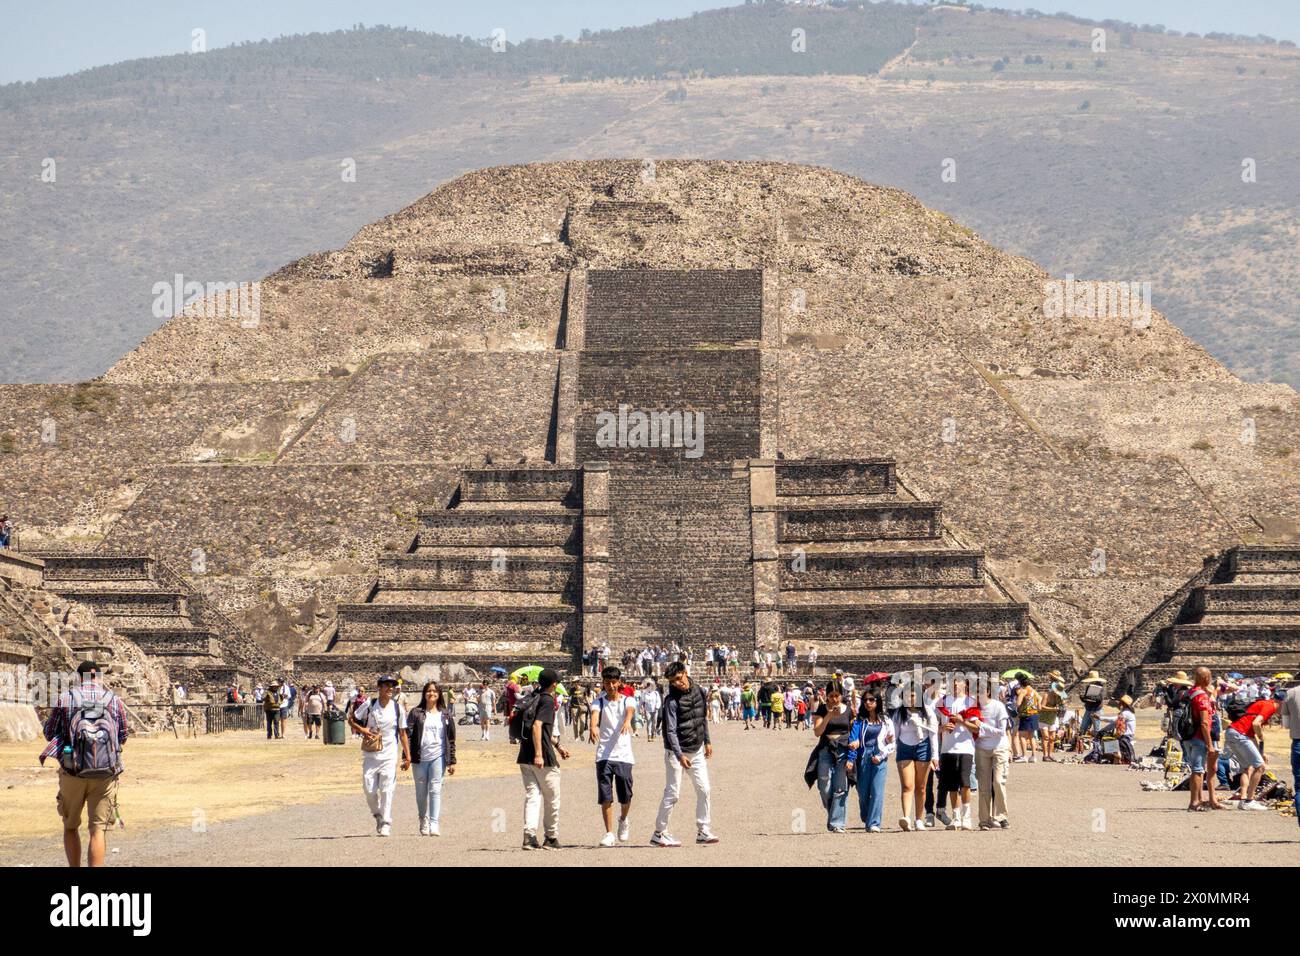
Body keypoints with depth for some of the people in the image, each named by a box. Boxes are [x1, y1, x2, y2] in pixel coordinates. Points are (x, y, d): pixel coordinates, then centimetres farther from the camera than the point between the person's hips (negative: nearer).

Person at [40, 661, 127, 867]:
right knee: (98, 829, 0)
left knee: (70, 826, 18)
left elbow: (49, 733, 8)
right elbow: (123, 738, 12)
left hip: (73, 773, 0)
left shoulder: (65, 700, 0)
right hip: (105, 774, 0)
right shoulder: (115, 701, 3)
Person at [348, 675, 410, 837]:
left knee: (387, 790, -7)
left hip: (389, 754, -1)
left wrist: (407, 756, 3)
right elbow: (351, 720, 8)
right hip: (370, 754, 1)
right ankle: (377, 815, 28)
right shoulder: (369, 704, -2)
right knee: (369, 789, 2)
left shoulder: (398, 708, 0)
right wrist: (362, 730, -12)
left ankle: (386, 824, -1)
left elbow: (402, 733, 6)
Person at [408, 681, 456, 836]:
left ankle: (434, 823, -17)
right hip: (419, 758, 1)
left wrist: (452, 761, 7)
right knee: (421, 792, 8)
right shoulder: (416, 713, 5)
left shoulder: (445, 715, 9)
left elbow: (451, 740, 11)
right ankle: (424, 821, 25)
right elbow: (408, 734, -1)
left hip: (438, 757, -1)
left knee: (435, 789, -12)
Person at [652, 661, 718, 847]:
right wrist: (679, 756, -27)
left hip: (697, 750, 6)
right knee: (672, 793, -4)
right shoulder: (672, 700, -17)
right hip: (676, 751, -6)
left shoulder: (700, 692, 2)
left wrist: (707, 741, 16)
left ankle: (703, 831, 10)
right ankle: (659, 833, 4)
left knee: (704, 790, 3)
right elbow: (671, 731, -19)